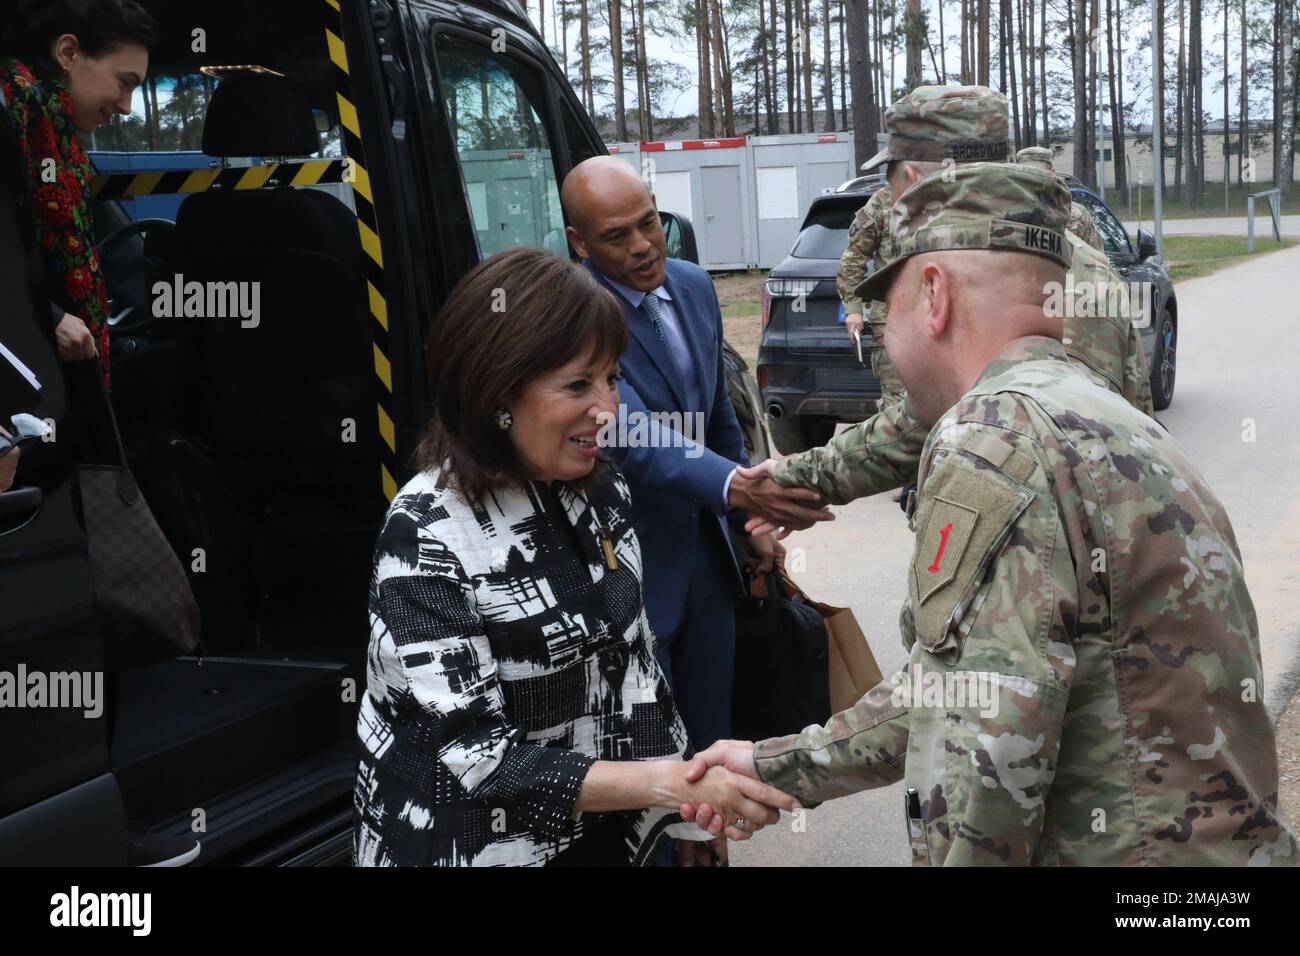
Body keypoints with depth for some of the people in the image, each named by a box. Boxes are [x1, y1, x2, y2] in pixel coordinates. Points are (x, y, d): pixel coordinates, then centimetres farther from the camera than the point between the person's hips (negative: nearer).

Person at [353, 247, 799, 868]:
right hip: (479, 845, -5)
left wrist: (698, 801, 0)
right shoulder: (427, 538, -23)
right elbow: (481, 758, -24)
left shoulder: (601, 490, -6)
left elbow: (634, 660, 4)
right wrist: (672, 783, -29)